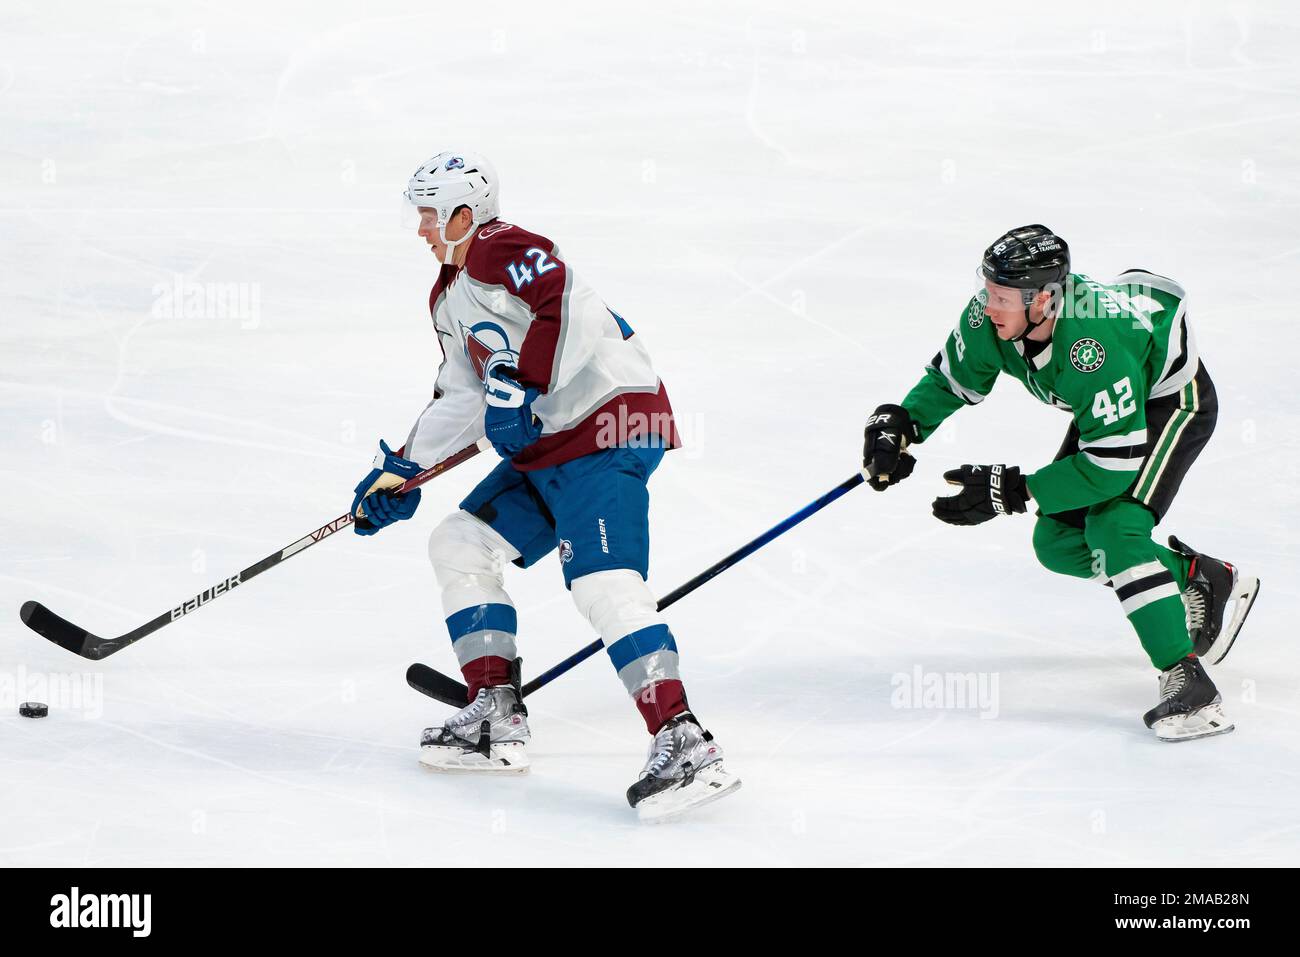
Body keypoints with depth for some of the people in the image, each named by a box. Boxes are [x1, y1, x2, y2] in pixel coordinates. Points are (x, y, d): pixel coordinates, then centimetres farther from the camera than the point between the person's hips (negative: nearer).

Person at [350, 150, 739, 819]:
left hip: (611, 424, -11)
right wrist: (399, 472, 22)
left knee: (603, 582, -24)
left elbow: (570, 310, -27)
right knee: (460, 545, 13)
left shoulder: (500, 251, -10)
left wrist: (520, 387, -27)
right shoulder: (449, 297, 22)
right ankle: (497, 717, 15)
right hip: (545, 446, 11)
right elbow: (460, 400, 26)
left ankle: (684, 745, -32)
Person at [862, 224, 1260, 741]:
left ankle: (1188, 683, -27)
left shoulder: (1093, 347, -43)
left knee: (1112, 529, -27)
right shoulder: (988, 318, -22)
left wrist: (1010, 491, -38)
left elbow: (1115, 465, -38)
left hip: (1171, 398, -9)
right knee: (1057, 542, 7)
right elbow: (950, 380, -2)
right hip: (1108, 403, 9)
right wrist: (899, 425, -21)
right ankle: (1206, 582, 24)